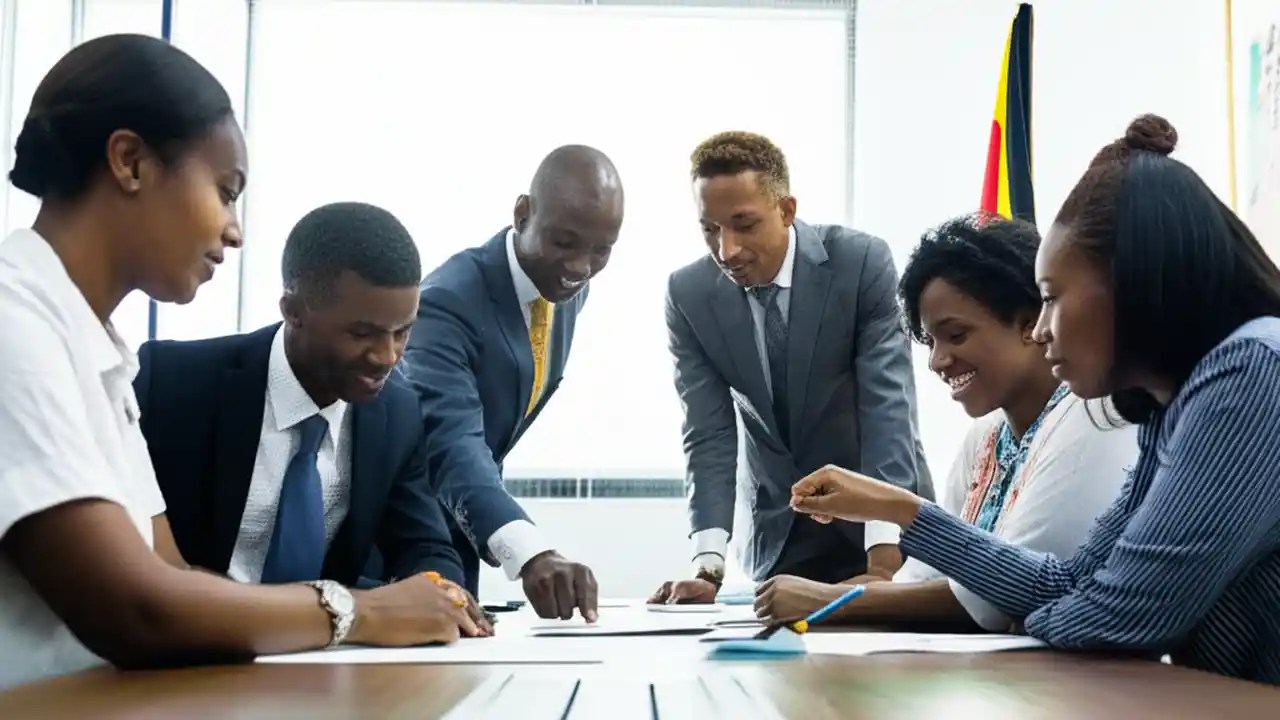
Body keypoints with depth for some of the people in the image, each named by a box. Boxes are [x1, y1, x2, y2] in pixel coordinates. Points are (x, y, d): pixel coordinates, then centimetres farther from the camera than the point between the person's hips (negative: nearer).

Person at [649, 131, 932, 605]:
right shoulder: (688, 295, -11)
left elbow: (888, 410, -25)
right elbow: (709, 436, -13)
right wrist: (708, 567, -26)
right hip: (782, 531, 2)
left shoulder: (863, 262, -19)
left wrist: (884, 561, -34)